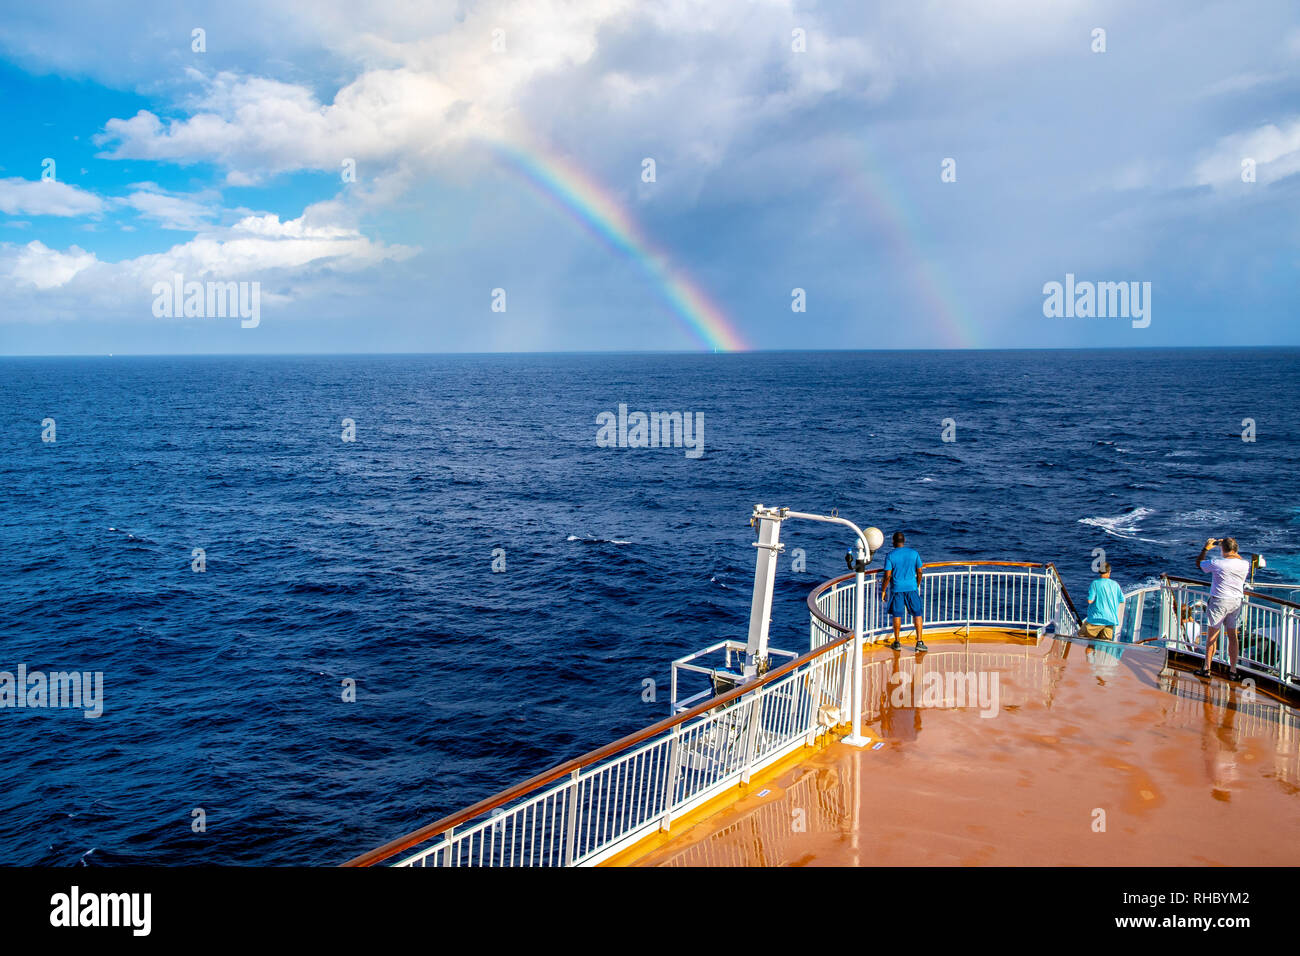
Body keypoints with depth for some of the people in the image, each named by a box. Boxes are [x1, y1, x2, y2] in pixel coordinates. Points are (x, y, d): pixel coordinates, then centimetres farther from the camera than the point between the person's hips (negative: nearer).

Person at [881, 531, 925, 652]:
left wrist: (883, 591, 0)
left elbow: (887, 576, -10)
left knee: (897, 615, 7)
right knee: (917, 614, 8)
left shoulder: (890, 556, -7)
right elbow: (919, 572, 5)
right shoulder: (914, 553, 1)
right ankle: (919, 642, 5)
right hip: (912, 588, 1)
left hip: (897, 589, -1)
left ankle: (897, 643, 14)